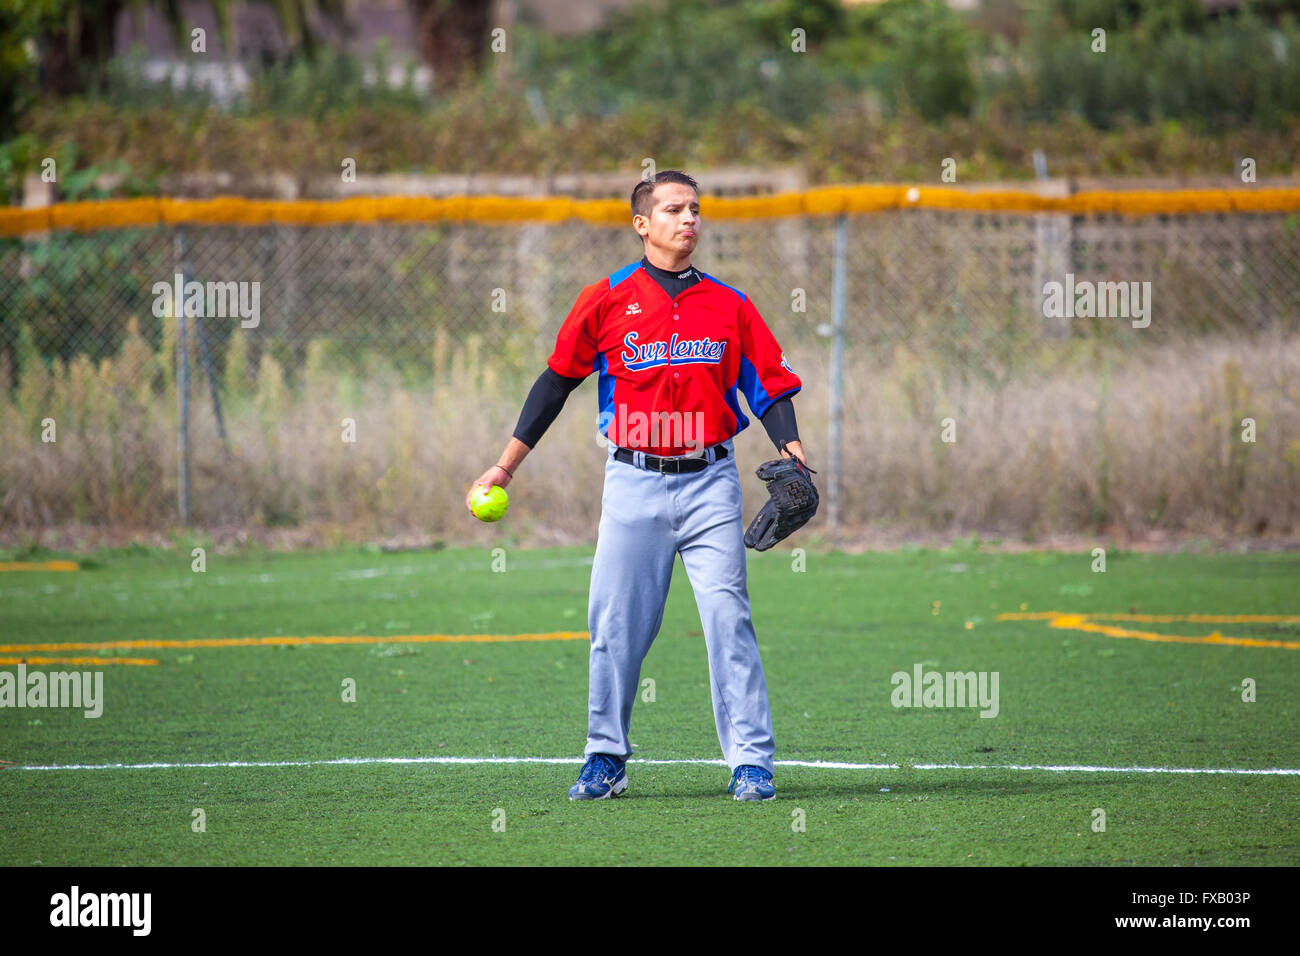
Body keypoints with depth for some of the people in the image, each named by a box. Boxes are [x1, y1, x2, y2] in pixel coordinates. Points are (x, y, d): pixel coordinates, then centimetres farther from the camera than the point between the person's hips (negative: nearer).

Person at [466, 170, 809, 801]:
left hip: (709, 481, 0)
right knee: (615, 623, 1)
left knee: (727, 616, -8)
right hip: (634, 482, 0)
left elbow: (770, 388, 7)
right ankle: (606, 758, 14)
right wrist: (505, 466, 6)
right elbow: (556, 382, 9)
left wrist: (794, 460, -11)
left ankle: (751, 761, -6)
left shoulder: (729, 306, 8)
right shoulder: (607, 300, 4)